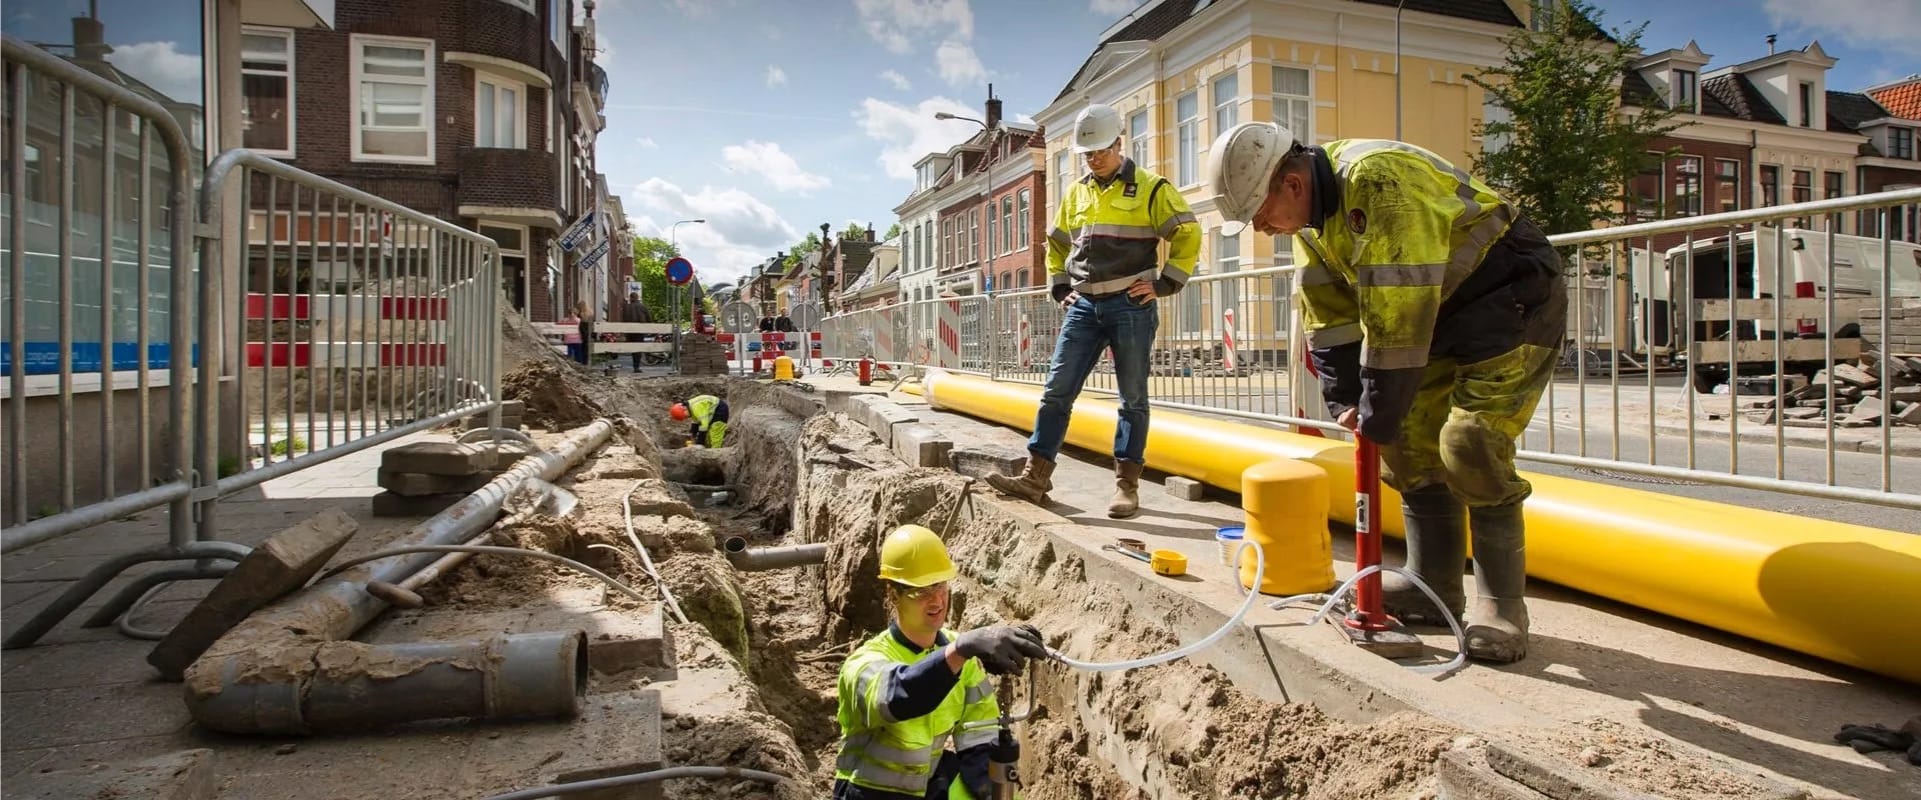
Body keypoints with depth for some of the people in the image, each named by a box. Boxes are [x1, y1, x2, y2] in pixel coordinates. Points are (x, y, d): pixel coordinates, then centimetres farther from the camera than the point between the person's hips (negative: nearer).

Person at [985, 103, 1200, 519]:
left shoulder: (1150, 187, -2)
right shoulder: (1074, 194, 14)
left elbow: (1188, 236, -1)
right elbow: (1056, 245, 26)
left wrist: (1163, 284, -7)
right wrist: (1060, 289, 15)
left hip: (1132, 306, -4)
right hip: (1084, 306, 5)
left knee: (1133, 399, 2)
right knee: (1057, 390, -1)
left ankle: (1127, 484, 8)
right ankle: (1036, 476, 2)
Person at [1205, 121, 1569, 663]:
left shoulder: (1378, 182, -31)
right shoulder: (1309, 214, 0)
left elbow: (1397, 319, -32)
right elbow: (1328, 316, 3)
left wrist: (1378, 415, -24)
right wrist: (1346, 402, -5)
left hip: (1515, 298, -9)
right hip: (1441, 310, 9)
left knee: (1469, 444, -17)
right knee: (1410, 442, 4)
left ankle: (1501, 603, -2)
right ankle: (1433, 587, 15)